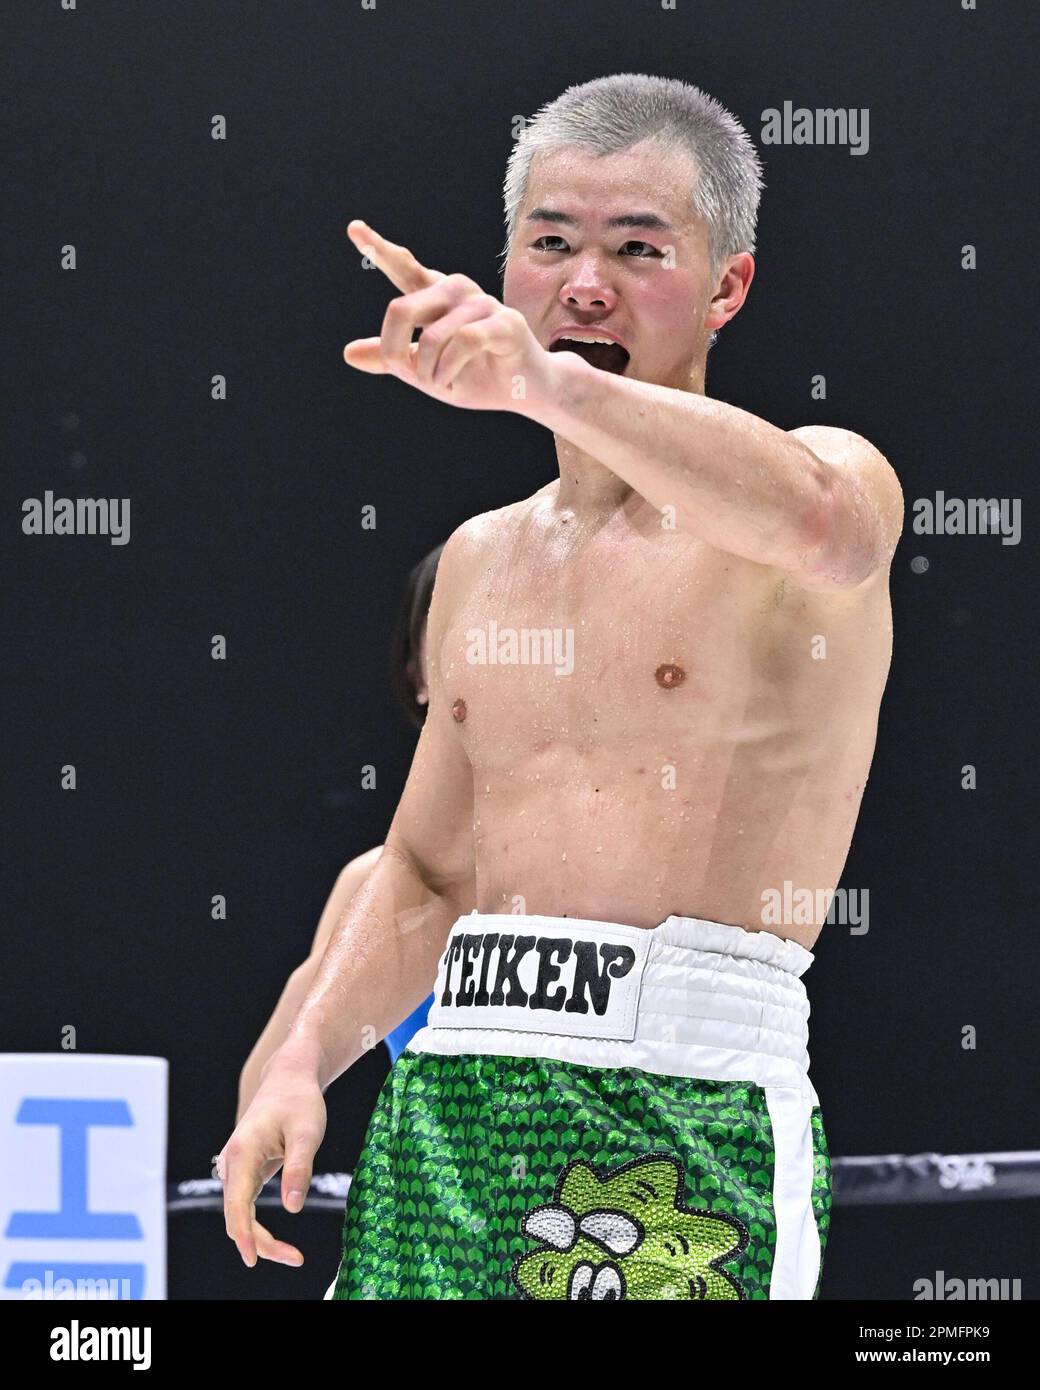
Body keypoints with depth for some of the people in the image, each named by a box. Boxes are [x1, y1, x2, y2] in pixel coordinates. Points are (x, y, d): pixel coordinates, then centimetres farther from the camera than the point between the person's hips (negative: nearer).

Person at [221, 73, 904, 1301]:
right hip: (447, 1102, 6)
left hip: (688, 1116, -6)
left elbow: (820, 521, -27)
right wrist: (300, 1062, 10)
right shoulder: (480, 562, 20)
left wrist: (548, 384, -41)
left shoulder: (837, 472, 0)